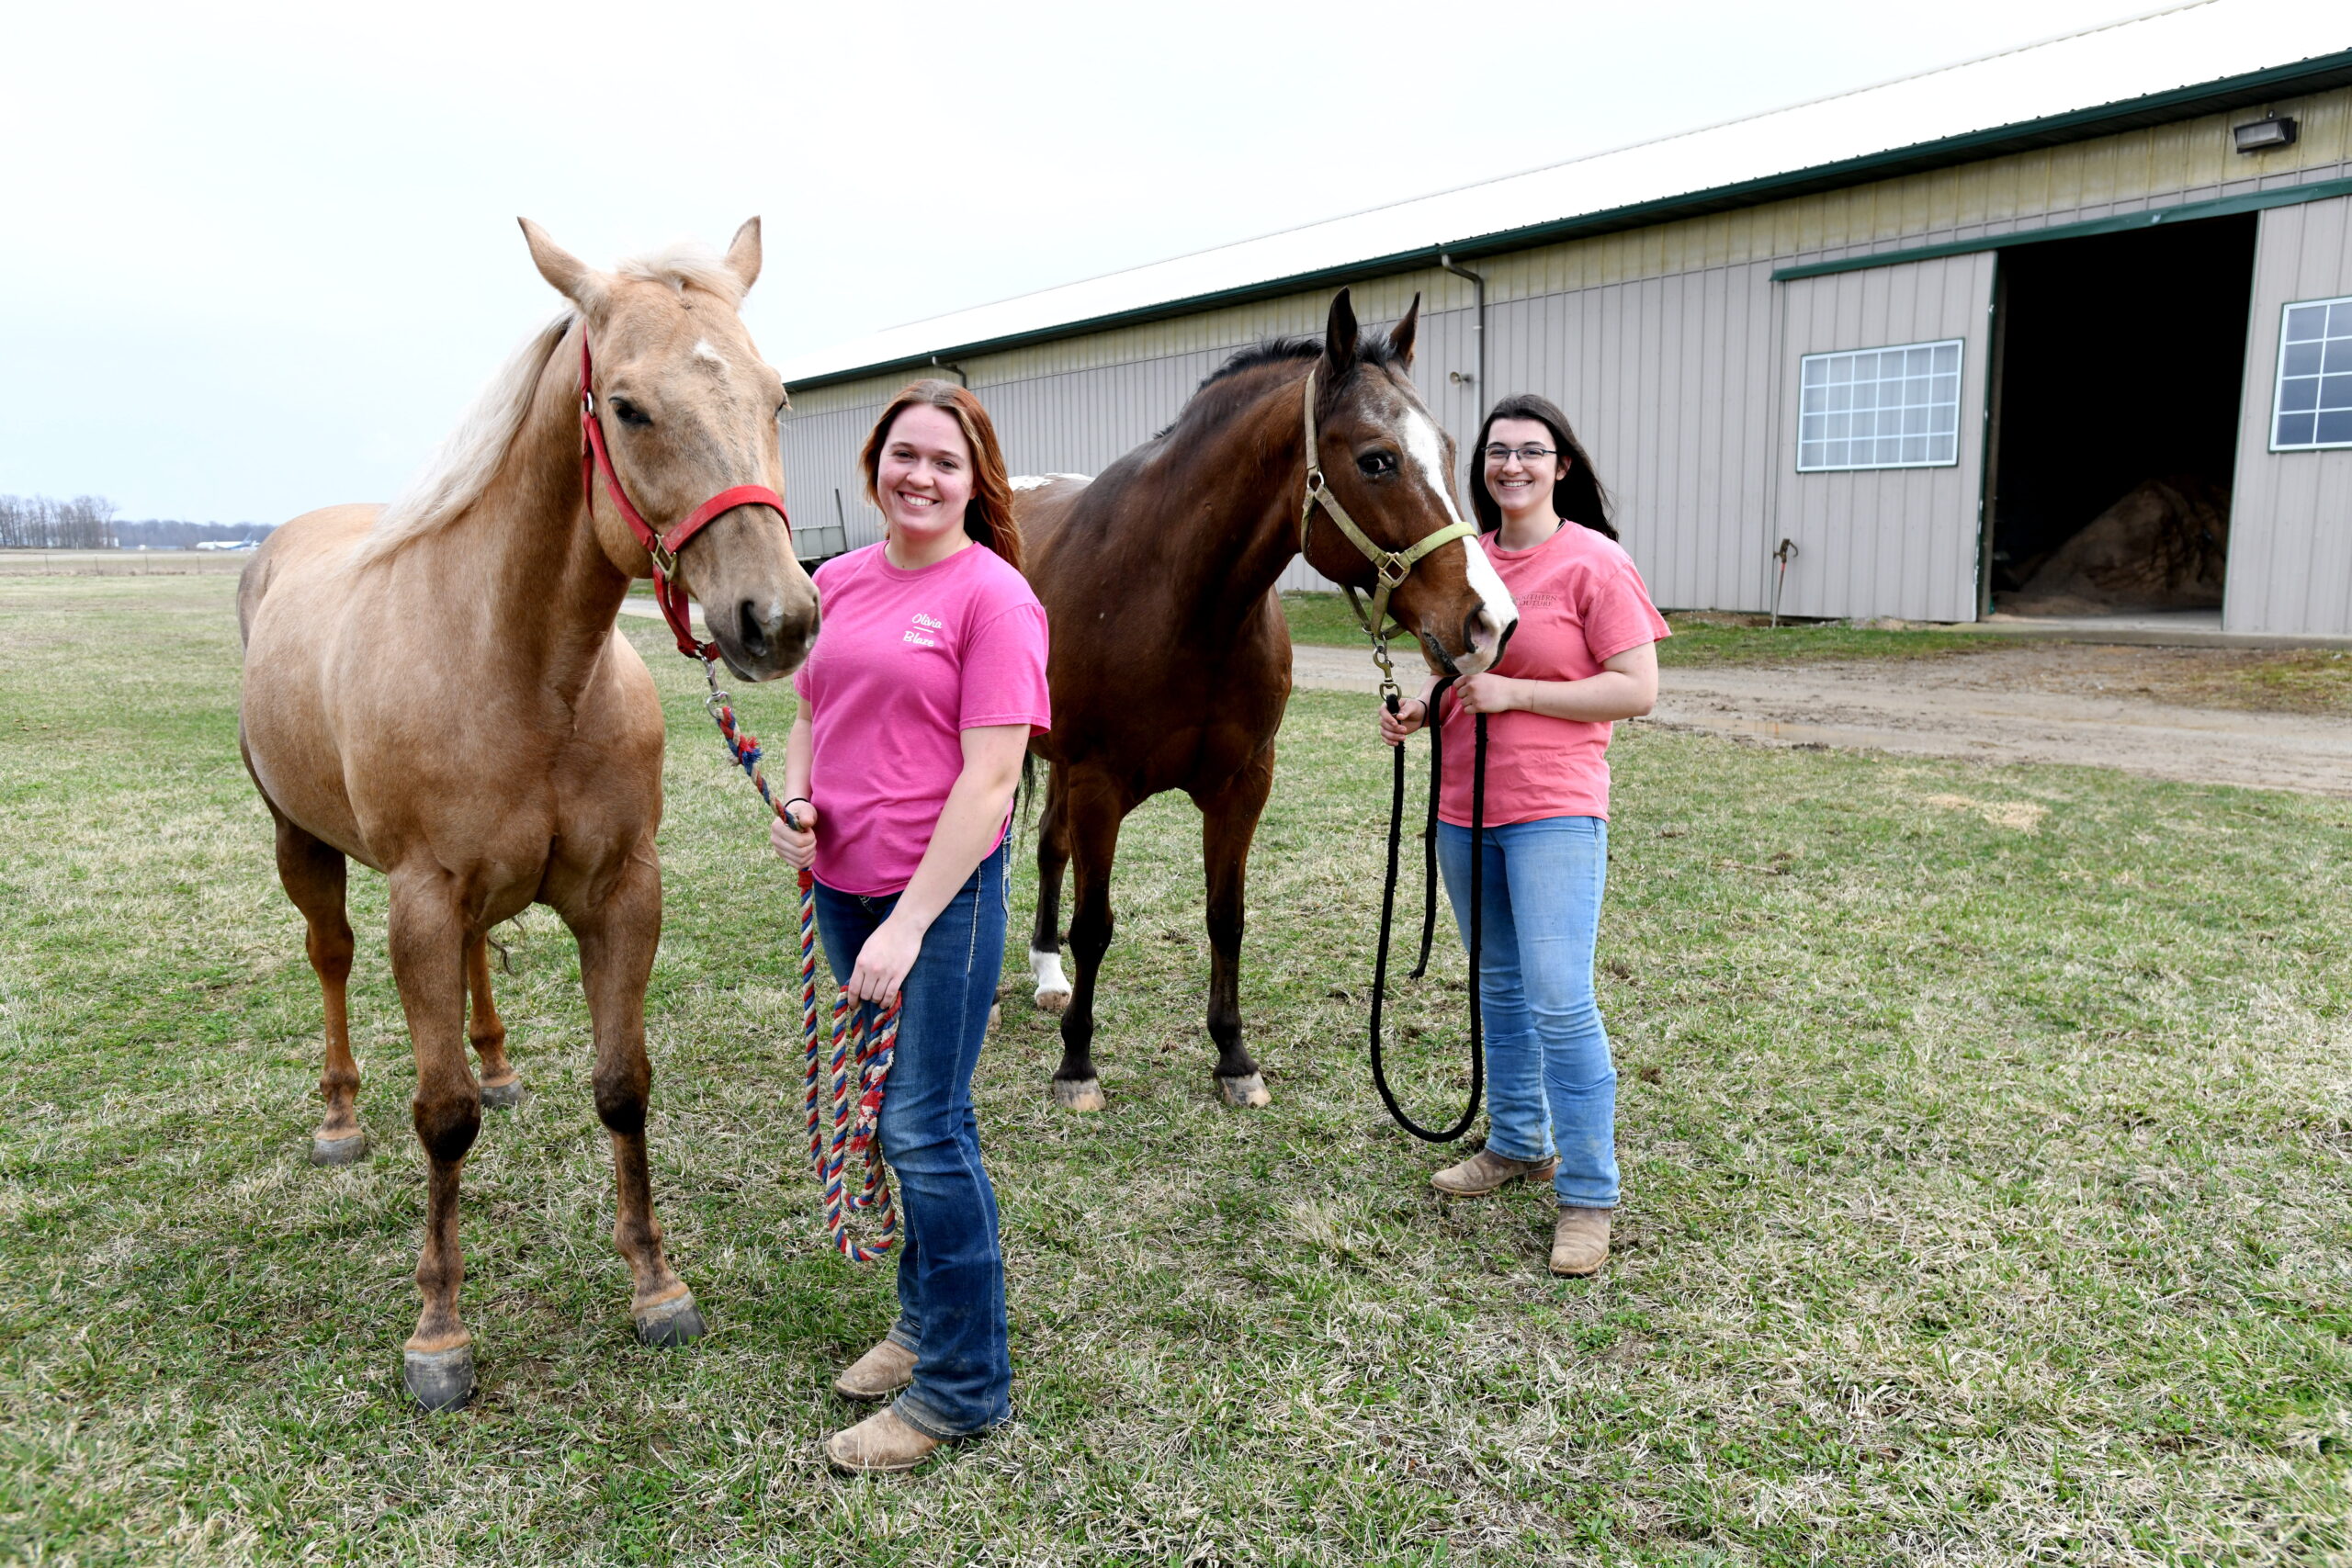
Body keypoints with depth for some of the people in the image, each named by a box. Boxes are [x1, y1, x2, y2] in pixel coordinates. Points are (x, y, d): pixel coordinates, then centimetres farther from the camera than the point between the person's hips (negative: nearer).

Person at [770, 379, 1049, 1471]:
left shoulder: (994, 595, -12)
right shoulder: (838, 582, 8)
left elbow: (989, 775, -17)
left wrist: (909, 923, -20)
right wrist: (795, 798, -2)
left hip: (942, 892, -6)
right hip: (841, 885, 7)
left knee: (925, 1129, -2)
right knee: (890, 1114, 17)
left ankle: (964, 1384, 16)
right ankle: (924, 1320, 37)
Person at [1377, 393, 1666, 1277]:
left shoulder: (1594, 564, -9)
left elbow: (1638, 689, -13)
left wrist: (1515, 693, -19)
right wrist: (1420, 709, 0)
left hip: (1554, 811, -6)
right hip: (1463, 807, 7)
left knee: (1559, 999, -9)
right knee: (1498, 988, 17)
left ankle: (1588, 1196, 3)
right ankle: (1518, 1144, 34)